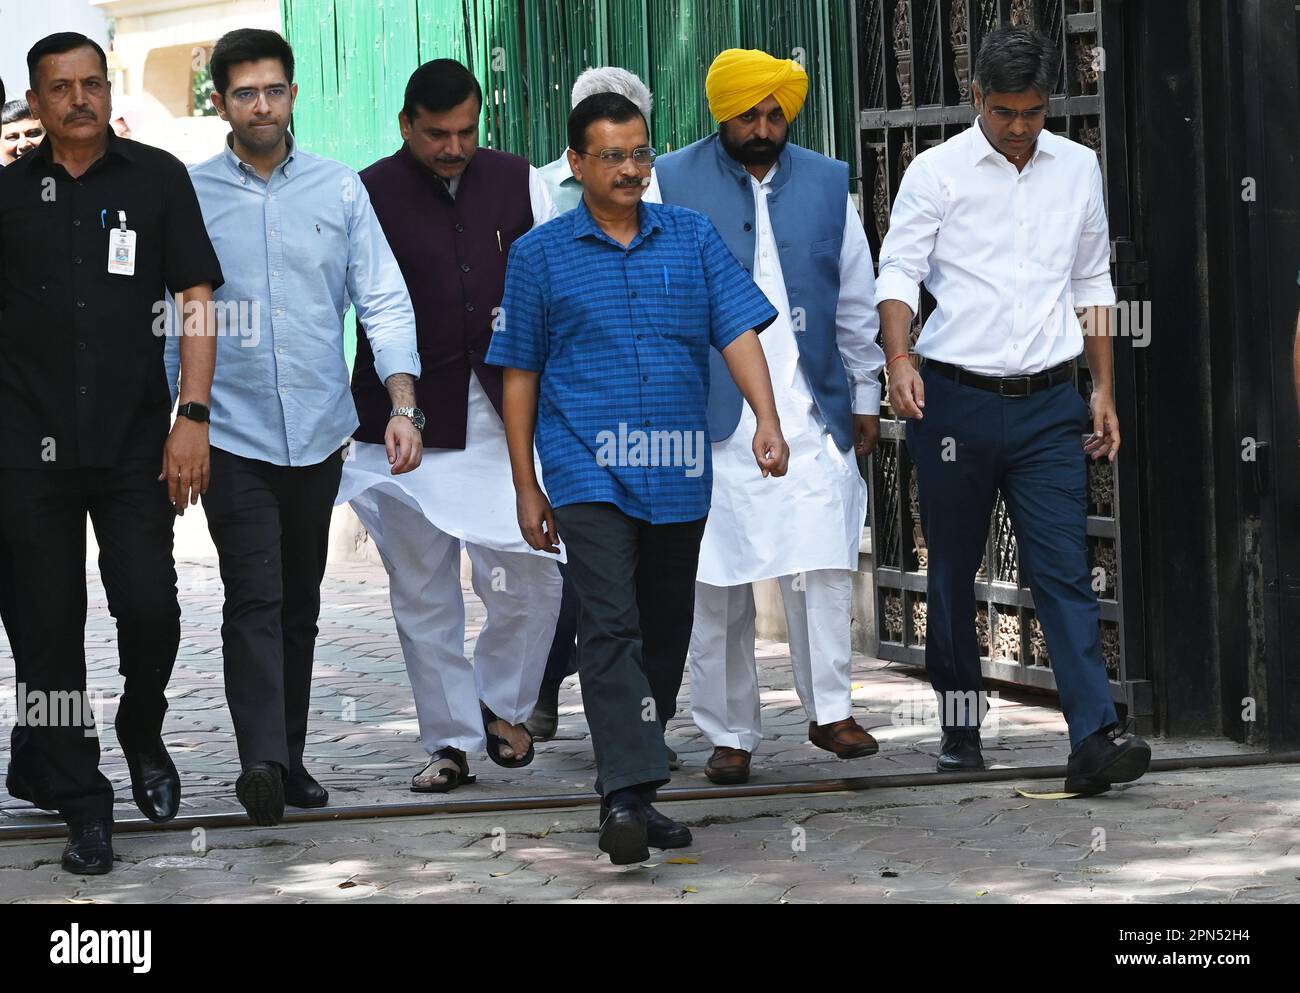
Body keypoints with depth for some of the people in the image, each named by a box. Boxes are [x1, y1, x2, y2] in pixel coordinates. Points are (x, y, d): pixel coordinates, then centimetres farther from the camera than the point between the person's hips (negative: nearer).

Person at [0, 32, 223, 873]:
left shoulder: (157, 179, 4)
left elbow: (197, 301, 1)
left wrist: (193, 417, -8)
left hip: (135, 441, -1)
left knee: (150, 606, -7)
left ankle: (143, 734, 24)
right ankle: (83, 807, 10)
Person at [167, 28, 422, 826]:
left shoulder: (340, 190, 4)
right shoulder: (189, 196, 0)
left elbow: (384, 301, 3)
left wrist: (403, 406, -9)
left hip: (319, 431, 3)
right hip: (233, 433, -3)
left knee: (300, 604, 12)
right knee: (255, 599, -15)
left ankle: (289, 758, 21)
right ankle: (262, 761, -23)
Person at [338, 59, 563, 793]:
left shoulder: (518, 182, 7)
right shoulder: (369, 196, -1)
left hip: (505, 414, 1)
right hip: (407, 422, -1)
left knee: (532, 575, -5)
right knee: (423, 592, 4)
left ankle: (502, 706, 19)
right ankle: (451, 742, 14)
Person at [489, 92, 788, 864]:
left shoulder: (694, 238, 9)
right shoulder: (541, 255, 4)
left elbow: (738, 330, 1)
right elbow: (520, 375, 7)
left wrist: (767, 418, -15)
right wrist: (526, 487, 5)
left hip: (679, 475, 3)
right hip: (590, 472, -3)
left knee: (666, 633, 9)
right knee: (610, 626, -16)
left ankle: (640, 788, 21)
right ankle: (626, 794, -21)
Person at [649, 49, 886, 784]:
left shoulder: (827, 185, 11)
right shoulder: (673, 184, 2)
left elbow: (857, 301, 16)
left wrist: (865, 395, 15)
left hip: (812, 415, 2)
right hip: (713, 419, -2)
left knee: (825, 566, -7)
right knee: (719, 581, 1)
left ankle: (830, 710, 5)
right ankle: (730, 734, 9)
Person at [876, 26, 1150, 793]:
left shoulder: (1079, 169, 9)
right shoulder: (937, 171, -1)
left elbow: (1093, 284, 16)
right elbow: (899, 271, -6)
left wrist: (1104, 390, 12)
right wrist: (900, 359, -24)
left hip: (1048, 402, 2)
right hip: (956, 398, -2)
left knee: (1065, 570, -8)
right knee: (953, 571, 8)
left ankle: (1095, 739, -16)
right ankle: (960, 724, 22)